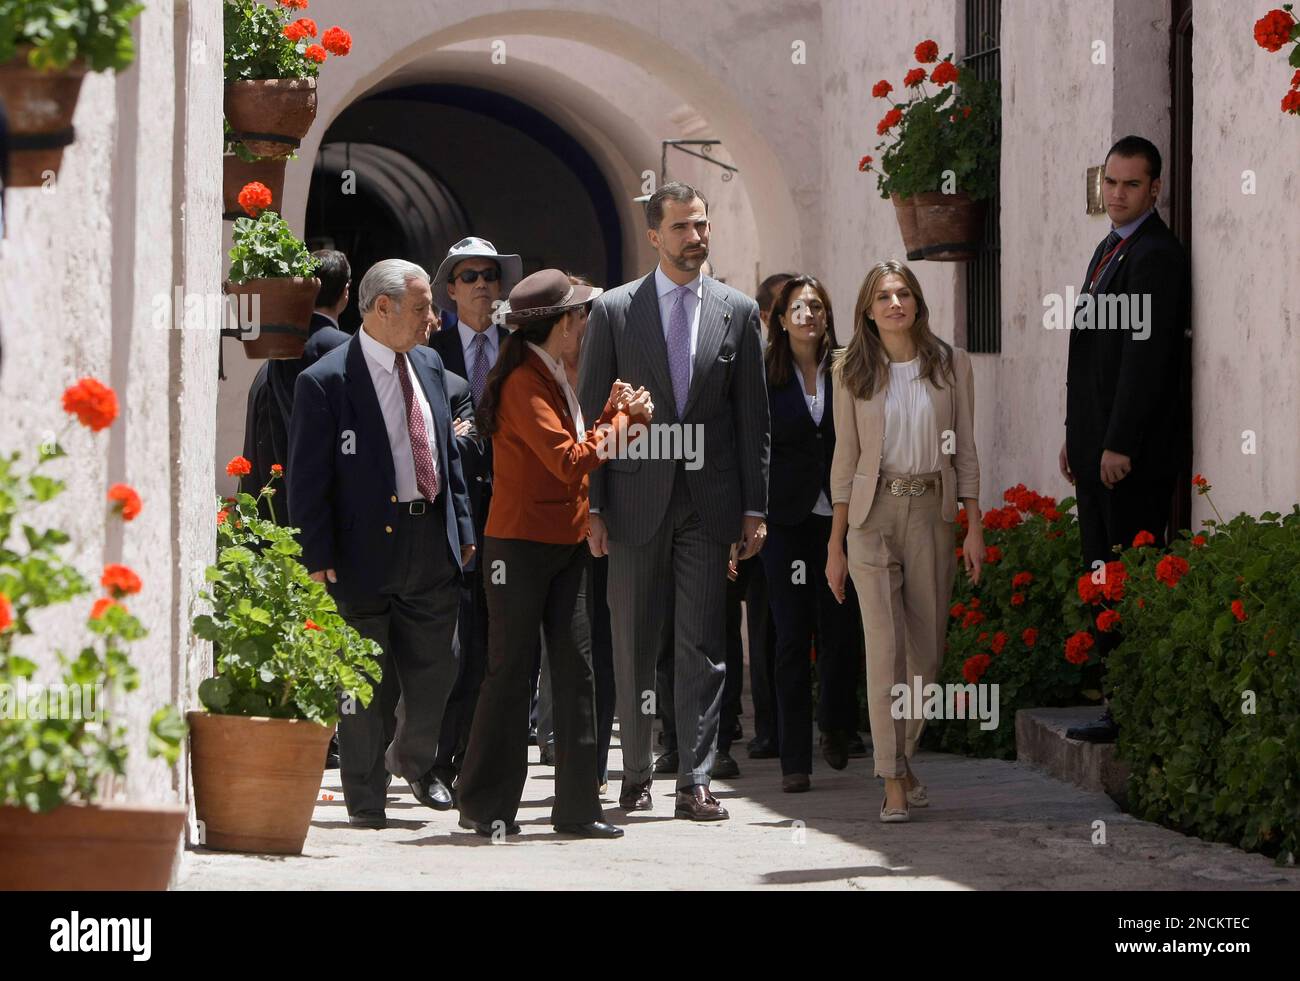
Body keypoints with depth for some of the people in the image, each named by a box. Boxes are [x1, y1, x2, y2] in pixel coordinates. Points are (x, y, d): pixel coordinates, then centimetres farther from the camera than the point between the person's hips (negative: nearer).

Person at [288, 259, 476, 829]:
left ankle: (413, 760, 37)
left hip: (432, 547, 6)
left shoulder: (428, 367, 12)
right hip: (365, 547, -6)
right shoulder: (325, 383, -9)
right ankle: (364, 800, 12)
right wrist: (319, 558, -14)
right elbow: (308, 479, -9)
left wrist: (462, 527, 13)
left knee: (434, 674, 10)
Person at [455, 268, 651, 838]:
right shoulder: (524, 385, -15)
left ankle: (577, 806, 6)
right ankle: (484, 806, 5)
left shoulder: (553, 379, 16)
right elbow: (568, 462, -21)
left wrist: (615, 410, 1)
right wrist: (621, 418, -9)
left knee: (576, 672, 4)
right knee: (511, 673, -4)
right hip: (520, 545, -9)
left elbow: (580, 449, 14)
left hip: (566, 544, 9)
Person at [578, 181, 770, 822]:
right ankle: (636, 775, 16)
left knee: (703, 647, -3)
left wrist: (754, 508, 2)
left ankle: (695, 784, -4)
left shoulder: (738, 311, 7)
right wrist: (592, 506, -3)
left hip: (708, 503, 0)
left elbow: (752, 417, 8)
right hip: (637, 499, 0)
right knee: (634, 648, 6)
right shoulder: (613, 311, 3)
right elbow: (592, 414, 3)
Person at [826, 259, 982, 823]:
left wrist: (974, 527, 0)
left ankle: (903, 754, 26)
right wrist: (835, 543, 5)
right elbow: (845, 458, 7)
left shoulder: (950, 365, 6)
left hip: (932, 511, 2)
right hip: (874, 513, -1)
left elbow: (965, 451, 7)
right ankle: (893, 782, -11)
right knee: (885, 644, -11)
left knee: (926, 649, 4)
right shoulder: (854, 373, 4)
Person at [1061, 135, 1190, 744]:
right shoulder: (1110, 250, 19)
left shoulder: (1157, 255, -13)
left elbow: (1147, 355, -19)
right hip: (1098, 446, 10)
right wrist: (1075, 435, 19)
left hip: (1134, 453, -10)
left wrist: (1119, 444, -20)